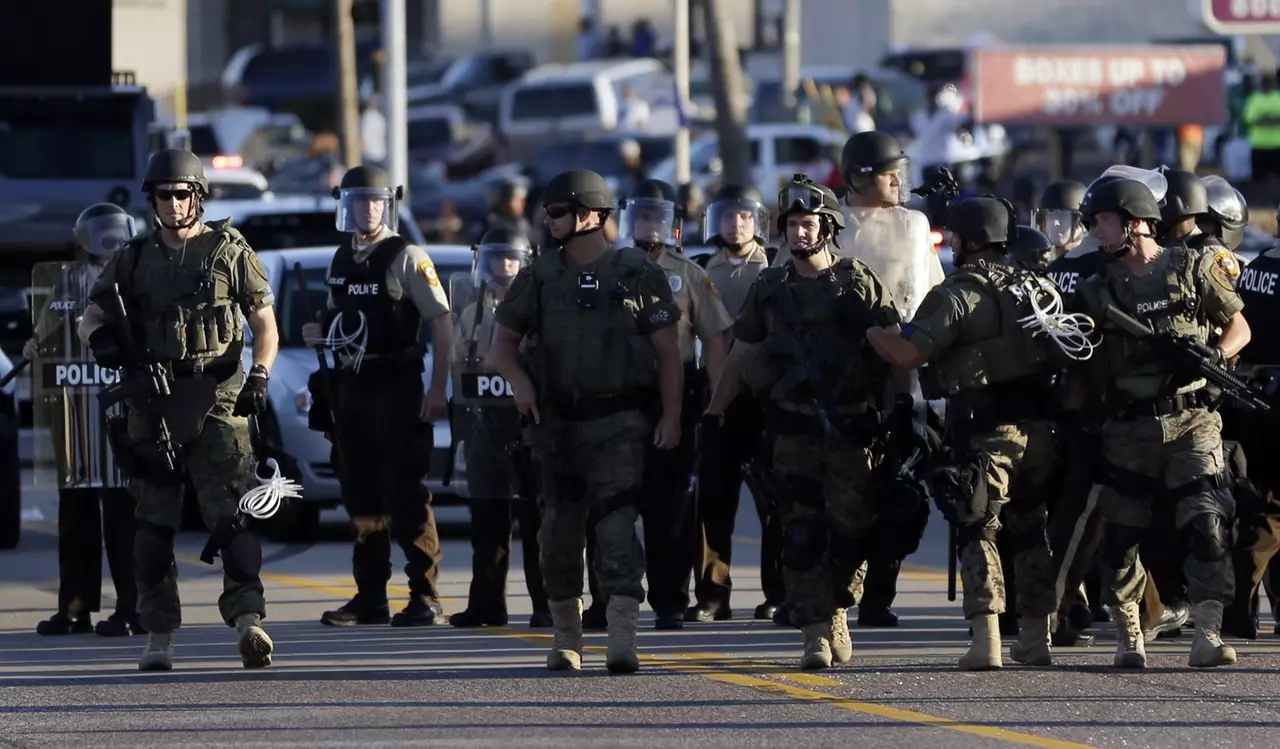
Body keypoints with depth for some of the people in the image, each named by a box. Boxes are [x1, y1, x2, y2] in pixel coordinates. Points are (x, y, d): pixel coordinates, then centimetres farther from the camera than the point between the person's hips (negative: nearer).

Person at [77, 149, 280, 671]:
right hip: (152, 401, 3)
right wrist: (101, 338, -12)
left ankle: (248, 621, -25)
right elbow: (91, 319, 13)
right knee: (154, 523, 6)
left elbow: (265, 324, 5)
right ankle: (159, 636, 11)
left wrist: (259, 377, -11)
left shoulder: (229, 251, 6)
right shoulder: (134, 260, 13)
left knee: (230, 512, -14)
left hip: (216, 398, -3)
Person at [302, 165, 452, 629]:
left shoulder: (407, 259, -7)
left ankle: (425, 596, -3)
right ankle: (370, 598, 14)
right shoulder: (340, 262, 14)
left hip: (397, 390, -7)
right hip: (351, 390, 7)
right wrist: (320, 333, 4)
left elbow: (442, 324, -10)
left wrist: (437, 390, -16)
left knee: (405, 498, -7)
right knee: (361, 499, 9)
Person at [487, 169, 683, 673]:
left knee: (617, 525, -14)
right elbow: (503, 345, 15)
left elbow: (668, 351, 2)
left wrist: (671, 416, -6)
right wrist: (519, 380, -6)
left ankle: (623, 640, -20)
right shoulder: (540, 277, 9)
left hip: (620, 423, -4)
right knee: (559, 531, 6)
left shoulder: (639, 275, 1)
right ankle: (566, 638, 18)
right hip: (558, 423, 4)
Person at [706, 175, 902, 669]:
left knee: (851, 529, -3)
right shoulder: (770, 290, 10)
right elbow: (741, 356, 18)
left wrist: (904, 408, -1)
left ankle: (835, 610, 21)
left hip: (850, 430, -2)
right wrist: (714, 412, 18)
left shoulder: (859, 284, 3)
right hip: (793, 433, 2)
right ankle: (816, 633, -4)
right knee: (801, 535, -5)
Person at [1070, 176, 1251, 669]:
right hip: (1128, 429, 3)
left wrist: (1215, 354, -11)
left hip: (1191, 421, -3)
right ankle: (1128, 638, 12)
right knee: (1121, 535, 1)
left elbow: (1239, 327, 8)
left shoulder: (1194, 269, 3)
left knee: (1205, 526, -14)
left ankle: (1208, 634, -15)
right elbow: (1088, 373, 15)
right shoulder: (1097, 291, 10)